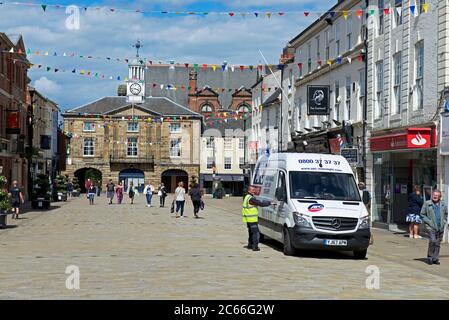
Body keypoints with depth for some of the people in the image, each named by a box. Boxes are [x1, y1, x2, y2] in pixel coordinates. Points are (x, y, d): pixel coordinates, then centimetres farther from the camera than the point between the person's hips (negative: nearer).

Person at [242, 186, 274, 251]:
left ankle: (250, 245, 29)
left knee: (251, 232, 21)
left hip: (248, 219, 10)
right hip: (252, 219, -10)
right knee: (256, 233, -6)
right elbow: (260, 204, -21)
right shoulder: (251, 198, -18)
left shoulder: (247, 197, 15)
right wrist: (270, 203, -16)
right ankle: (255, 246, -8)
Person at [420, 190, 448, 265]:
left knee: (438, 243, 7)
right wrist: (428, 222, -7)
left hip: (440, 227, 4)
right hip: (431, 227, -4)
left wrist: (444, 222, 8)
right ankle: (430, 258, -4)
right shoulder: (427, 204, -2)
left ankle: (435, 259, 15)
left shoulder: (443, 204, 10)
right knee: (432, 241, -17)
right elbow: (422, 214, 1)